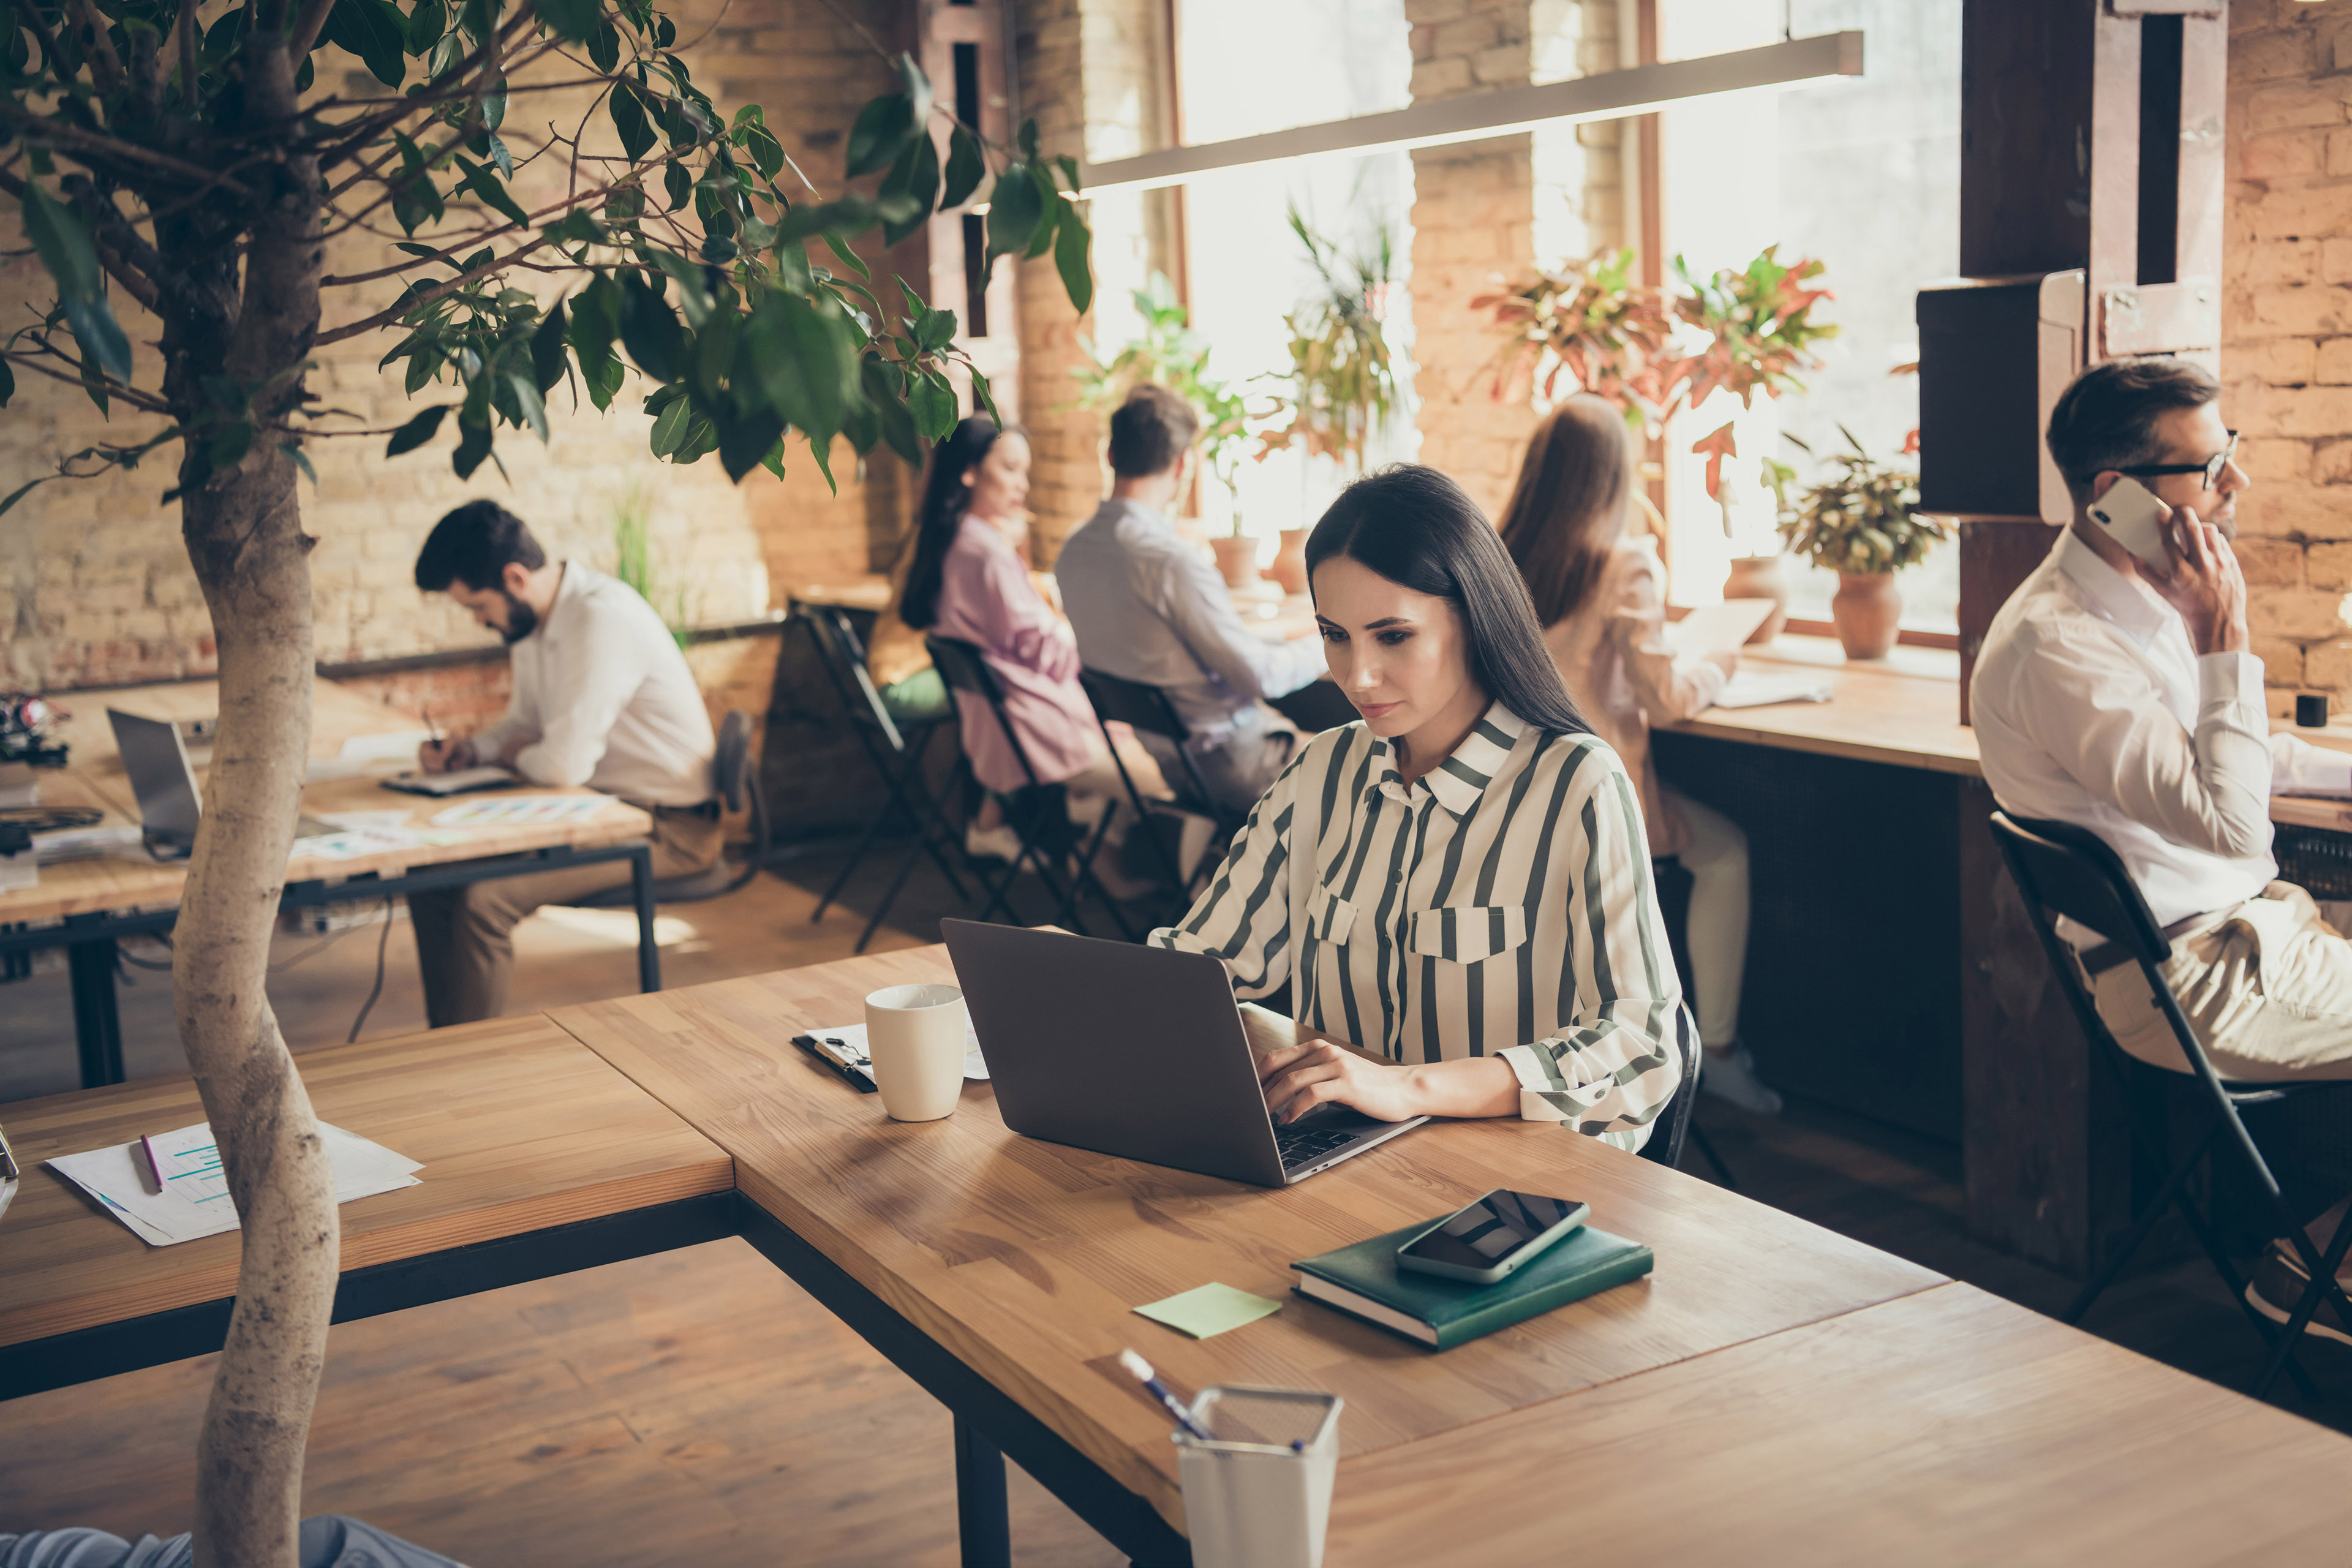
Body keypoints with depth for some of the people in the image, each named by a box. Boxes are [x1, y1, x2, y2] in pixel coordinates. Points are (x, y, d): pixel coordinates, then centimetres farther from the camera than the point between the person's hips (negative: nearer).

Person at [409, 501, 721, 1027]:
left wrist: (515, 756, -6)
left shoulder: (602, 619, -24)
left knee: (482, 899, -23)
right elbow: (524, 724, 22)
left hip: (667, 827, -10)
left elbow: (565, 764, -28)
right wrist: (470, 749, 1)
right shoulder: (533, 619, 6)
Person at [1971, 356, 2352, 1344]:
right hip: (2193, 978, -10)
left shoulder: (2147, 598, 8)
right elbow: (2232, 823, -27)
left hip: (2247, 917, 10)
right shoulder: (2061, 643, -25)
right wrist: (2226, 641, -21)